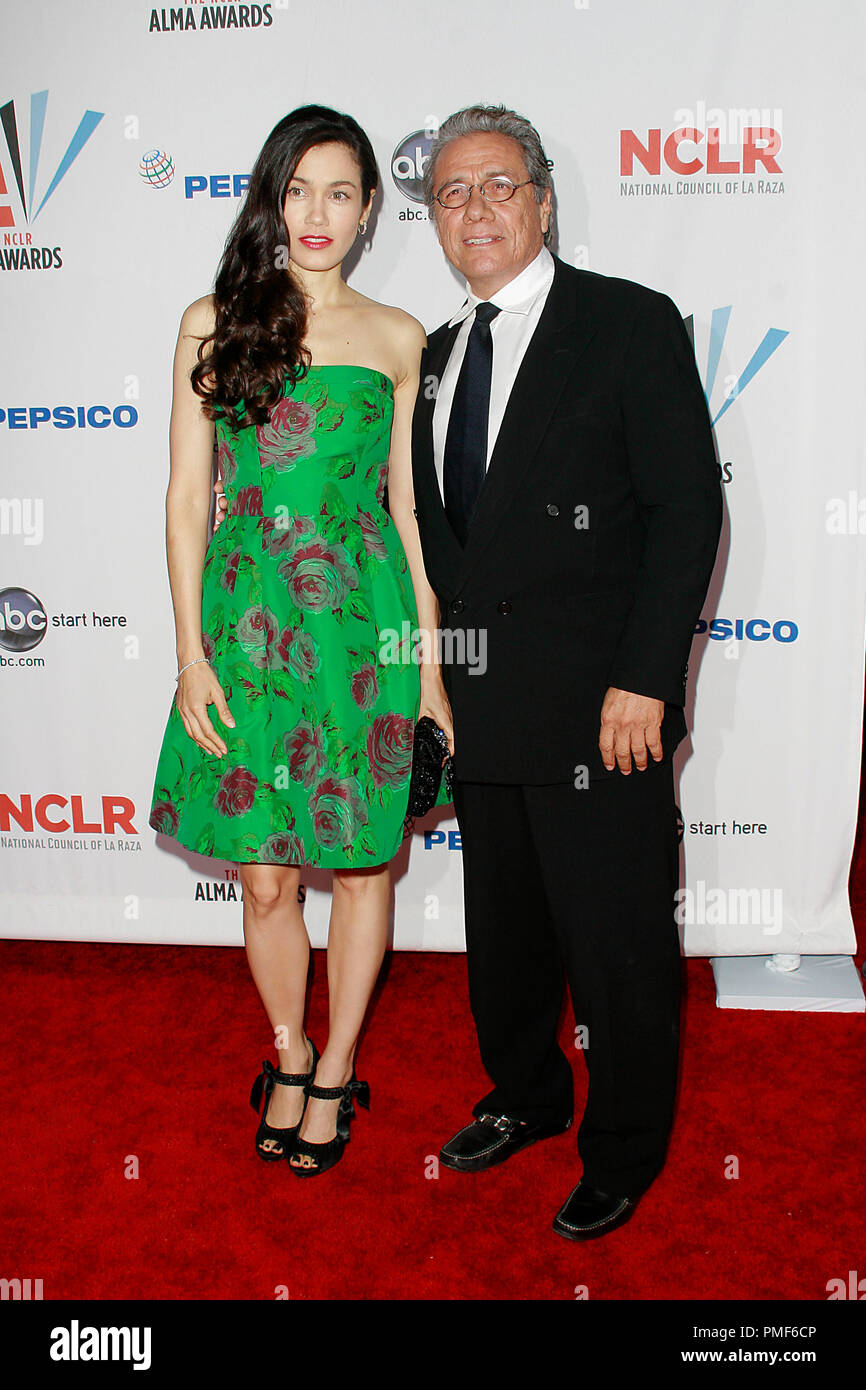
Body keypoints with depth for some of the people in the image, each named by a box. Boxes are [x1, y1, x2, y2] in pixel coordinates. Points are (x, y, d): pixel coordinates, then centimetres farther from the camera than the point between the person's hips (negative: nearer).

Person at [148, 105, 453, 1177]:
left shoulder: (396, 338, 6)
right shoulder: (213, 323, 4)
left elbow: (409, 506, 6)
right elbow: (187, 497, 3)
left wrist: (429, 664, 2)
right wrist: (190, 653, -4)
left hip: (364, 621, 1)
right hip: (246, 618, 0)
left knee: (362, 862, 9)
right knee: (264, 878, 7)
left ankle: (335, 1073, 29)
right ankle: (289, 1059, 32)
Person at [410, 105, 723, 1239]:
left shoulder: (632, 325, -6)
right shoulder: (440, 352, 13)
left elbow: (689, 511, -12)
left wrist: (643, 680, -18)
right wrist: (441, 659, 9)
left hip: (599, 706, -6)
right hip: (480, 703, 7)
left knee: (620, 948, 5)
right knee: (503, 928, 20)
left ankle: (624, 1153, 28)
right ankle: (526, 1097, 43)